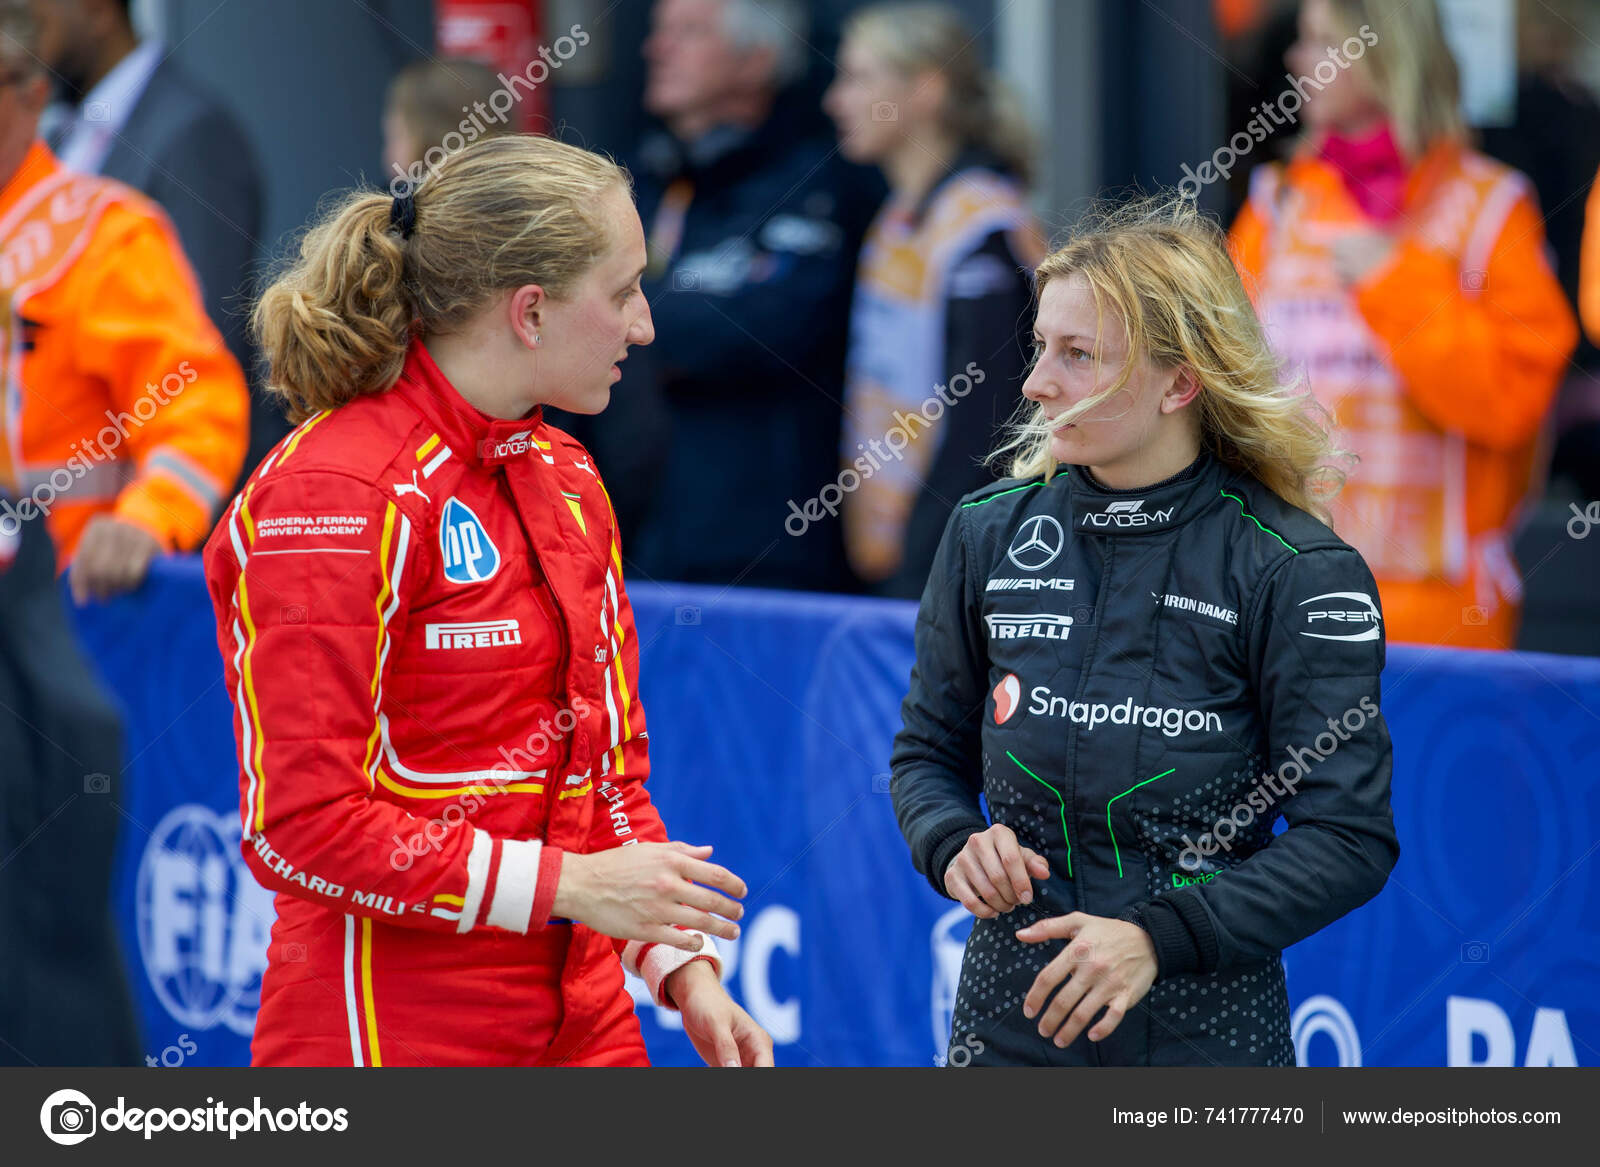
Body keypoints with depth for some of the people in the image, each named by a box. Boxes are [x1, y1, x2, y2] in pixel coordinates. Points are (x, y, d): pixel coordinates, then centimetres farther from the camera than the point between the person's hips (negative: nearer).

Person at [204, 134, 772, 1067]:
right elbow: (301, 827, -18)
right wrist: (566, 886, -18)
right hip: (393, 1037, -7)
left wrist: (680, 966, 4)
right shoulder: (335, 498, -15)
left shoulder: (568, 477, 11)